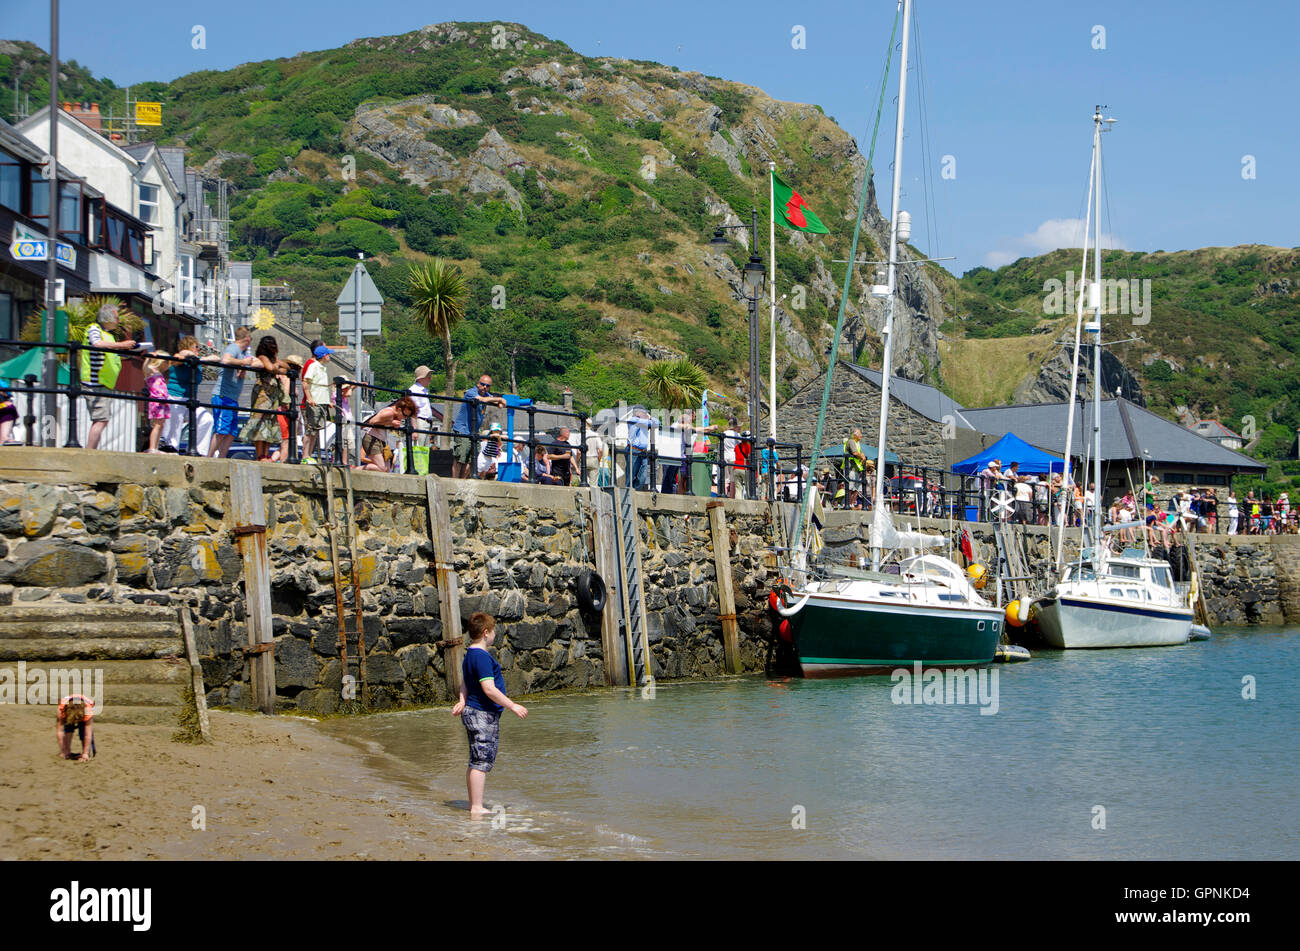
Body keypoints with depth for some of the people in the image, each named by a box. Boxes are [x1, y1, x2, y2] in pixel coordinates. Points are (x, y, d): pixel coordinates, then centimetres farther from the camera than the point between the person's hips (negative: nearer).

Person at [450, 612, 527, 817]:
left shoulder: (470, 655, 15)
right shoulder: (482, 657, -18)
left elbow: (465, 683, 17)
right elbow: (489, 689, -23)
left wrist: (463, 701, -1)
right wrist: (513, 706, -17)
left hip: (475, 713, 11)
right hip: (483, 715, -11)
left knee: (477, 762, 15)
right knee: (481, 761, -9)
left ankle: (474, 805, 20)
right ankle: (477, 808, -9)